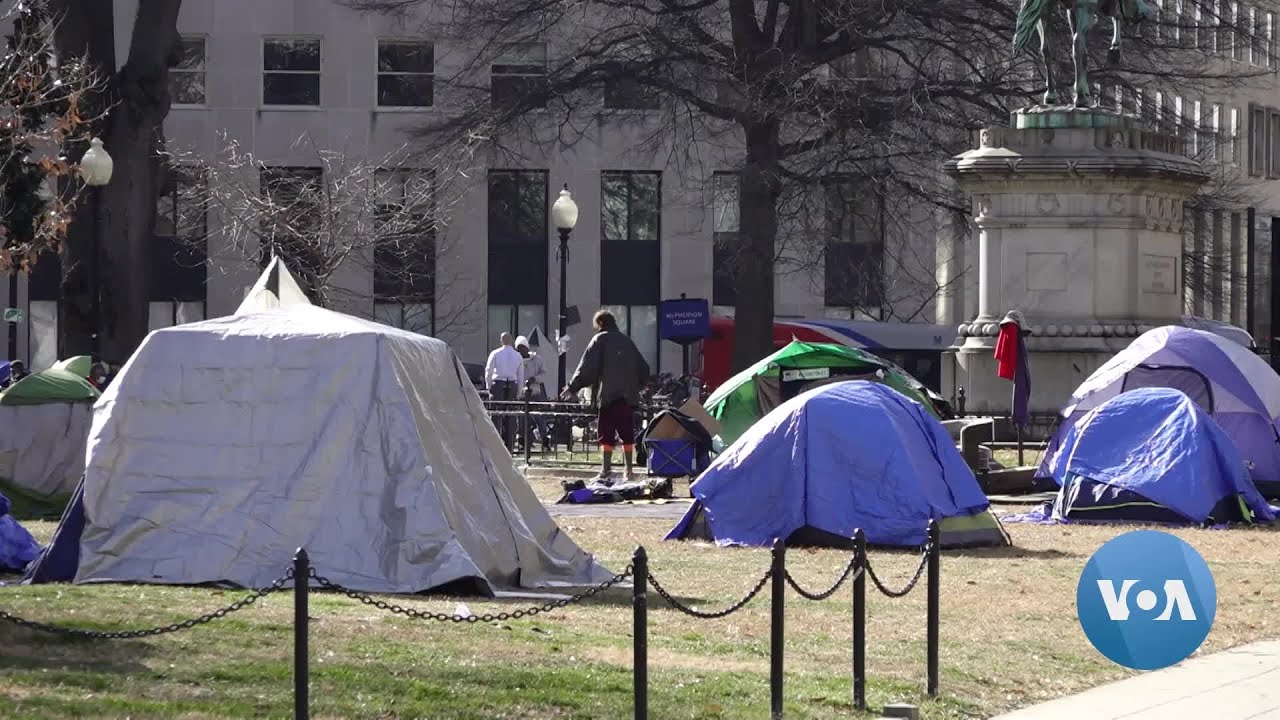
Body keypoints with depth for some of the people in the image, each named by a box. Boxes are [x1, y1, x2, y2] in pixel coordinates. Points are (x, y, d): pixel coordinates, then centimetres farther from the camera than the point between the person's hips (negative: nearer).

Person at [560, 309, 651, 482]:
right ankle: (629, 470, 12)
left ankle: (606, 471, -13)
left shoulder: (600, 340, 0)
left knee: (606, 435, -6)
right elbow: (643, 369, 21)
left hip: (608, 395, -5)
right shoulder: (626, 341, 18)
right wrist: (638, 386, 35)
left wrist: (572, 387, -4)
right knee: (627, 434, 11)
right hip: (629, 396, 5)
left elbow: (586, 368, -8)